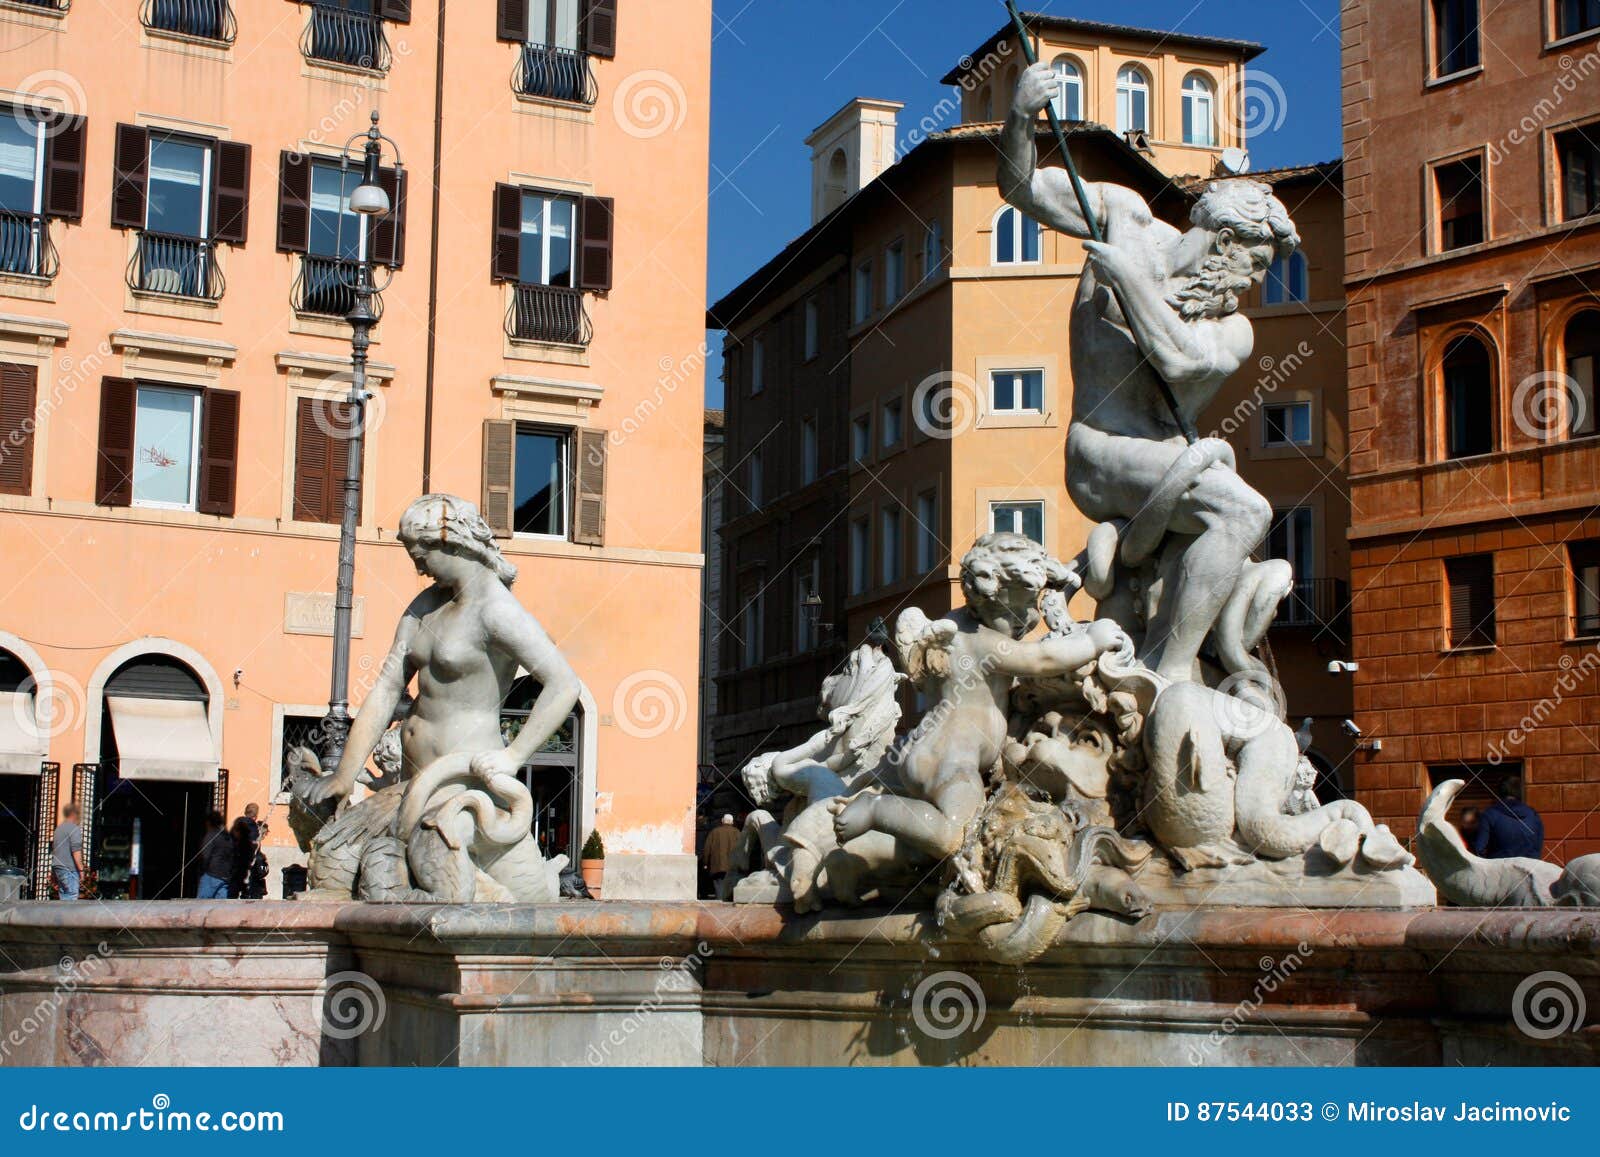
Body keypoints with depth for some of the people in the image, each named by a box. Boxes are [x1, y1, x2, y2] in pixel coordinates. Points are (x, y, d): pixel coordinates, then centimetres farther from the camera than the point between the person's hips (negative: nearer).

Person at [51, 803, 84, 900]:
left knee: (63, 897, 10)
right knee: (71, 898, -9)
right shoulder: (74, 828, -10)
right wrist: (81, 869, -15)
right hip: (69, 868, -9)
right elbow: (76, 851, -17)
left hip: (57, 867, 9)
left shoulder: (59, 828, 18)